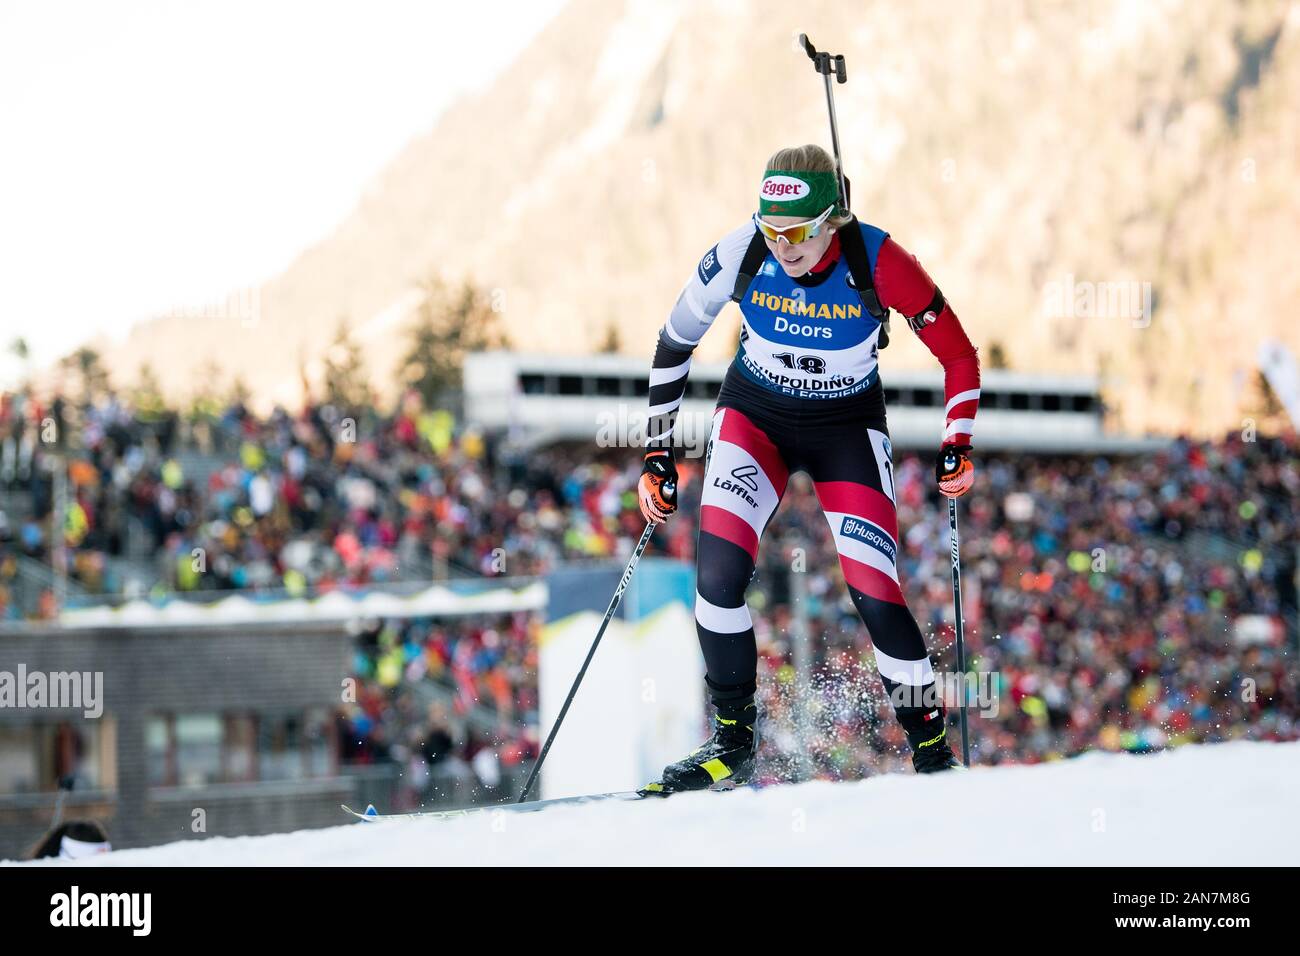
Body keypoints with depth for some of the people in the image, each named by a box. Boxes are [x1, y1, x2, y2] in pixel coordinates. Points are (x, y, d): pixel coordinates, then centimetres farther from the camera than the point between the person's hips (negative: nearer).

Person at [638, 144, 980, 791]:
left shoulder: (877, 261, -25)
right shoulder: (740, 255, -21)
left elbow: (959, 355, -14)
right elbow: (672, 346, -5)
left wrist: (956, 446, -24)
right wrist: (657, 455, -5)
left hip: (847, 427, -1)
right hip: (754, 415, 1)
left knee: (874, 596, -14)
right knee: (716, 575, -19)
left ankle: (933, 752, 4)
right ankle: (732, 741, -1)